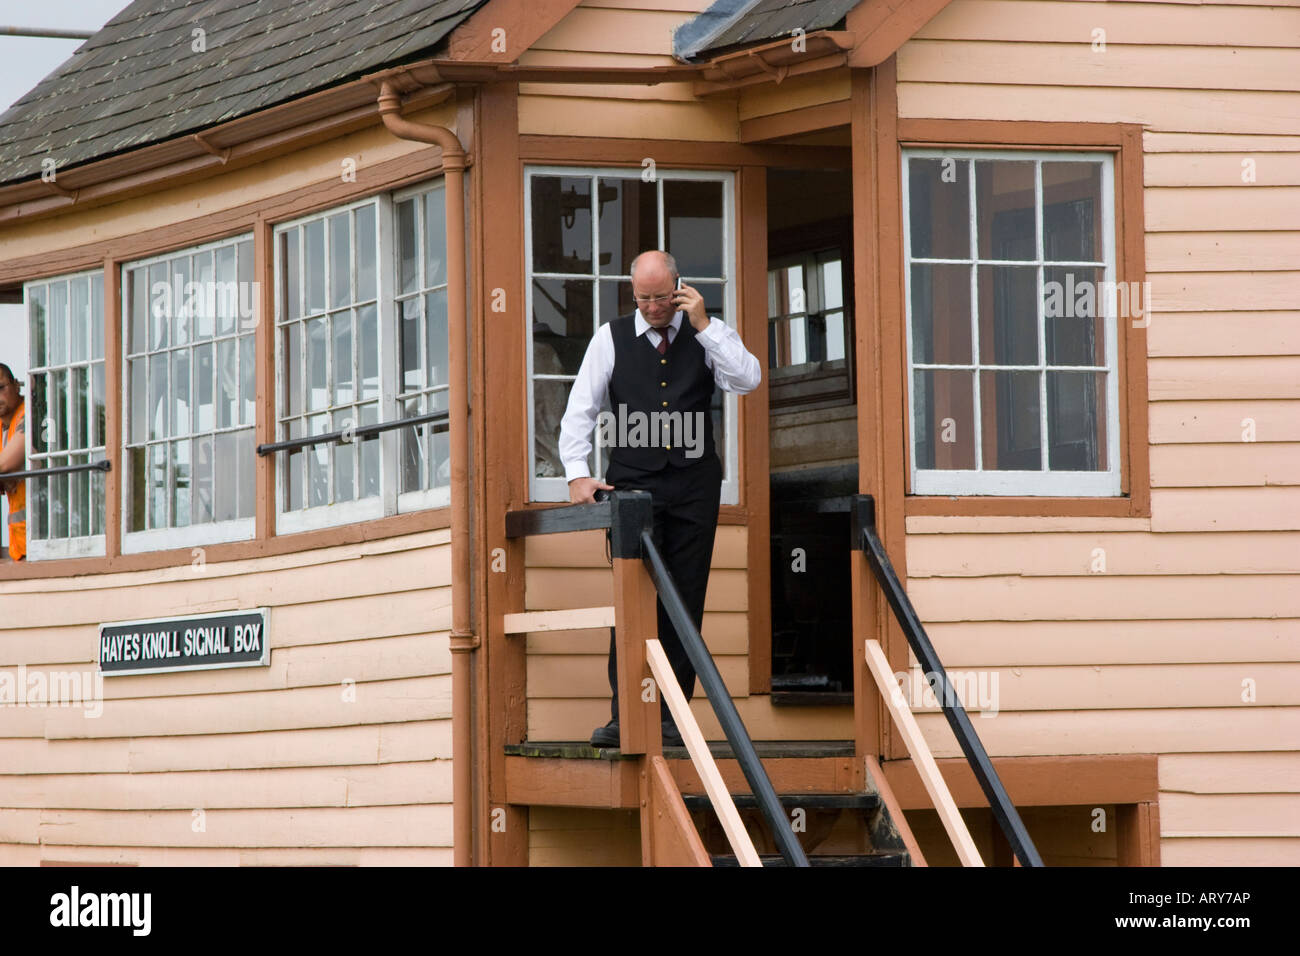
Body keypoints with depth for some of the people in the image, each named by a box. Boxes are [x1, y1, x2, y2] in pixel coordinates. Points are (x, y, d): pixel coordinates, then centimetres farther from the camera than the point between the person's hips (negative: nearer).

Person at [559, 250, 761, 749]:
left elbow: (749, 380, -7)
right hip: (633, 481, -1)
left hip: (694, 483, 1)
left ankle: (670, 718, 3)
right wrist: (577, 474, -5)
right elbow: (579, 410, 6)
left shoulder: (707, 334, 9)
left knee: (685, 603, 0)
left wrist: (704, 325, -9)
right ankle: (624, 716, -11)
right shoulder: (611, 337, 8)